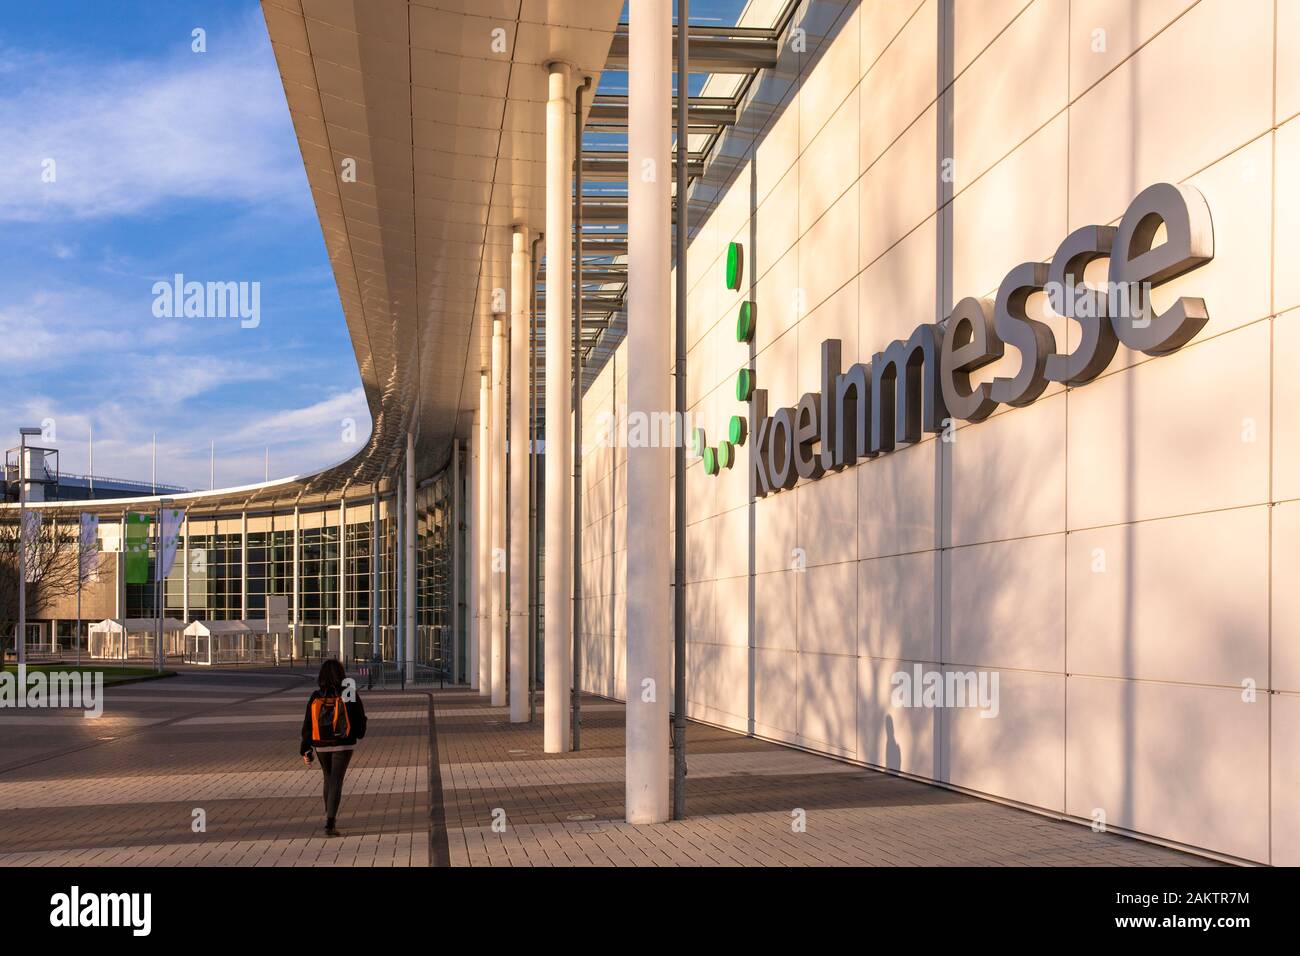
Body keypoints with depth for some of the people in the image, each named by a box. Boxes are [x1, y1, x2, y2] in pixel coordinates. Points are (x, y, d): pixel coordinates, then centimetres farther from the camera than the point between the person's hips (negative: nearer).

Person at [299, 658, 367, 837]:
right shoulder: (350, 694, -10)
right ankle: (330, 824, -15)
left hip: (321, 745, 3)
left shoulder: (316, 697, -5)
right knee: (336, 782, -3)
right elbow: (360, 719, -1)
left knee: (328, 778, 23)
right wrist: (359, 733, 21)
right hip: (343, 744, -3)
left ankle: (330, 813, 38)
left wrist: (306, 750, 1)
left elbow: (308, 725, -4)